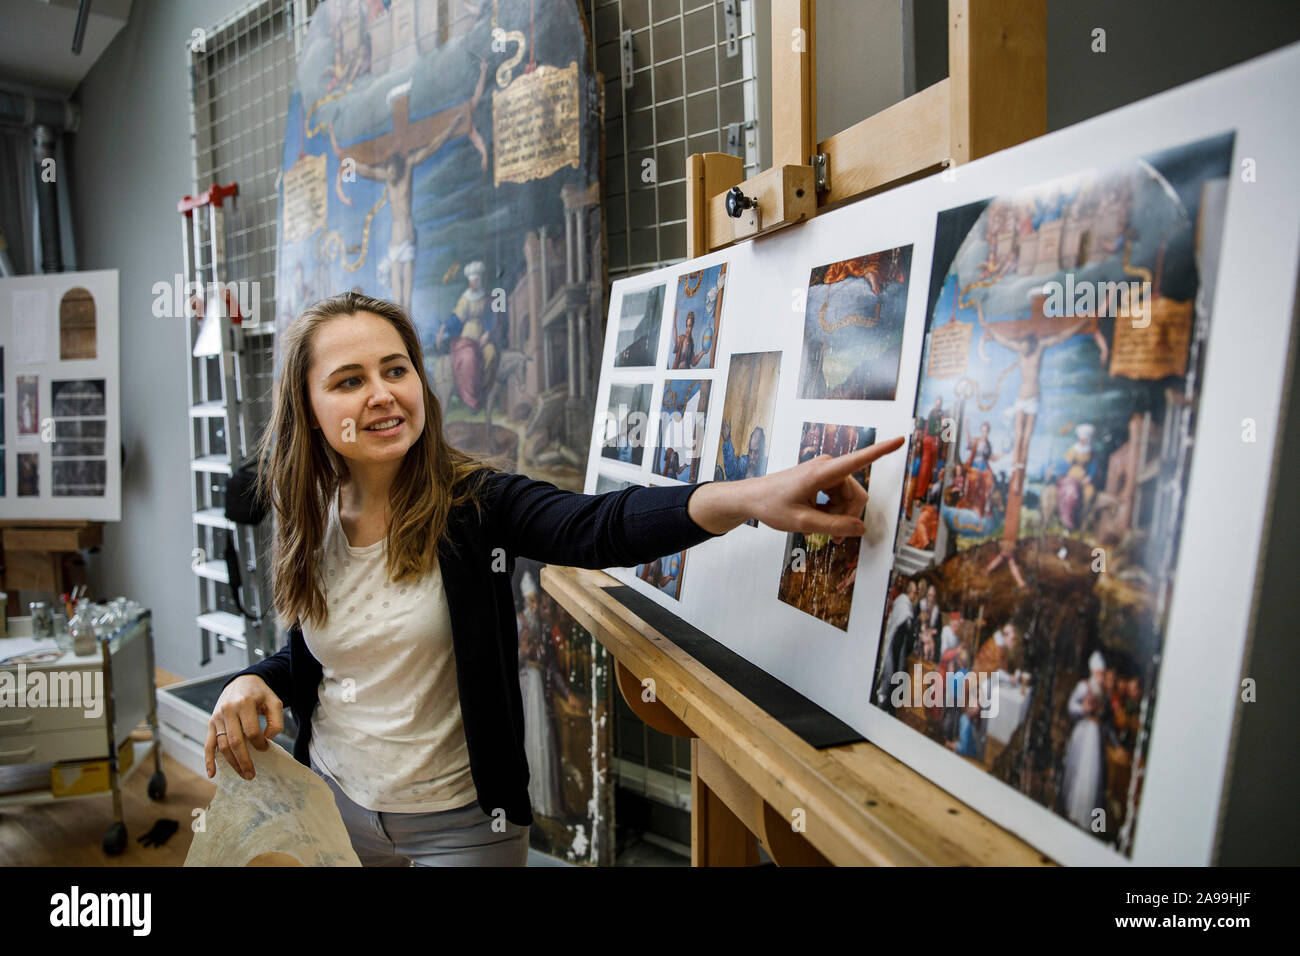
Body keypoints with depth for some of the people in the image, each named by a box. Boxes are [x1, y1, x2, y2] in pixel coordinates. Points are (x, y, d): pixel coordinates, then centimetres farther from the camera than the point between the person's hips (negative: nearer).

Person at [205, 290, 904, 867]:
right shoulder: (309, 523, -6)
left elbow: (599, 526, -36)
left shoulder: (474, 502, -18)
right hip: (331, 805, 4)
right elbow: (309, 653, 9)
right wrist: (254, 682, -14)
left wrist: (751, 498, -53)